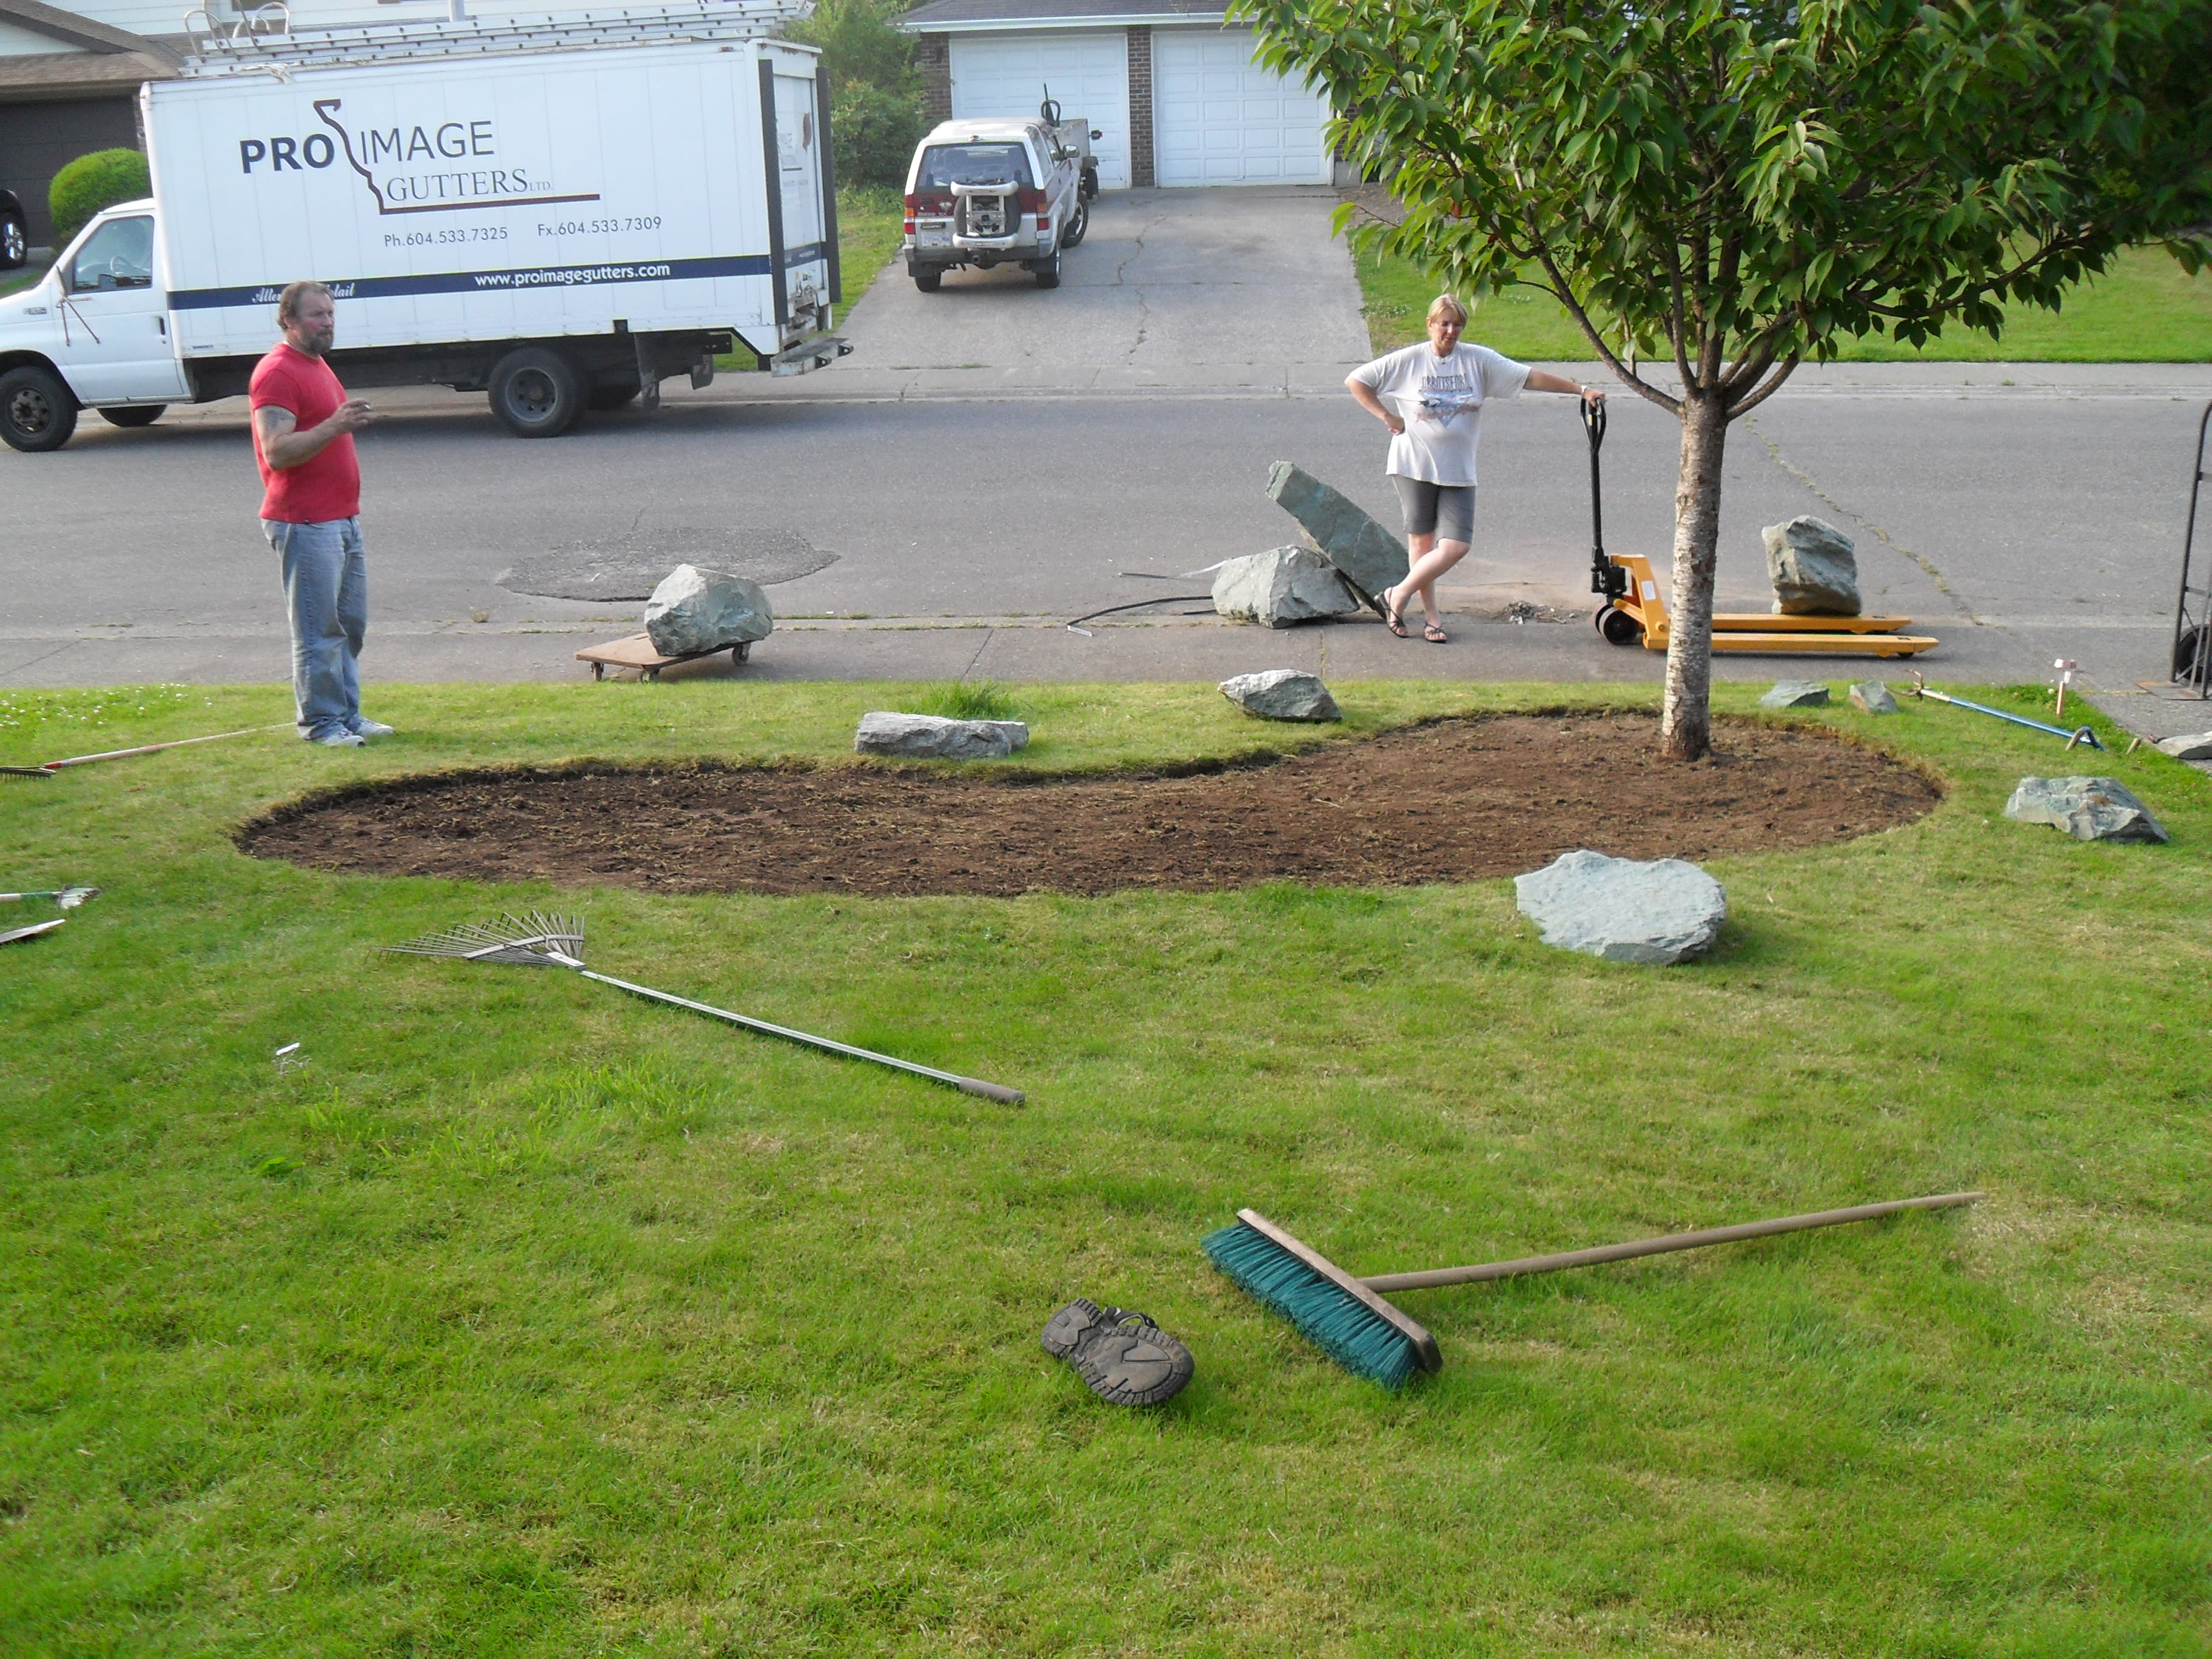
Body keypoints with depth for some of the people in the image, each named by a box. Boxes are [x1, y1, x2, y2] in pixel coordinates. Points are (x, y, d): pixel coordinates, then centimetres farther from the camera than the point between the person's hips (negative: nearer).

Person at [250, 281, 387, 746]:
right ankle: (321, 722, 2)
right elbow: (276, 452, -23)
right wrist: (334, 426, -30)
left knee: (352, 624, 13)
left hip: (343, 519, 10)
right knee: (319, 630, -5)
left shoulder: (317, 366, 19)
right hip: (305, 524, -10)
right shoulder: (277, 372, -13)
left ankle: (348, 715, 21)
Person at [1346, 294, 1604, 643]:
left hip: (1458, 470, 2)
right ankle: (1431, 615, 19)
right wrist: (1387, 417, -6)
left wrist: (1581, 389, -4)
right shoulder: (1408, 361, -3)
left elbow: (1530, 377, 0)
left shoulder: (1478, 360, 2)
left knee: (1456, 546, -7)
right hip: (1415, 466, -2)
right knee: (1422, 540, 5)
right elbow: (1356, 382, 1)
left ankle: (1398, 596, 9)